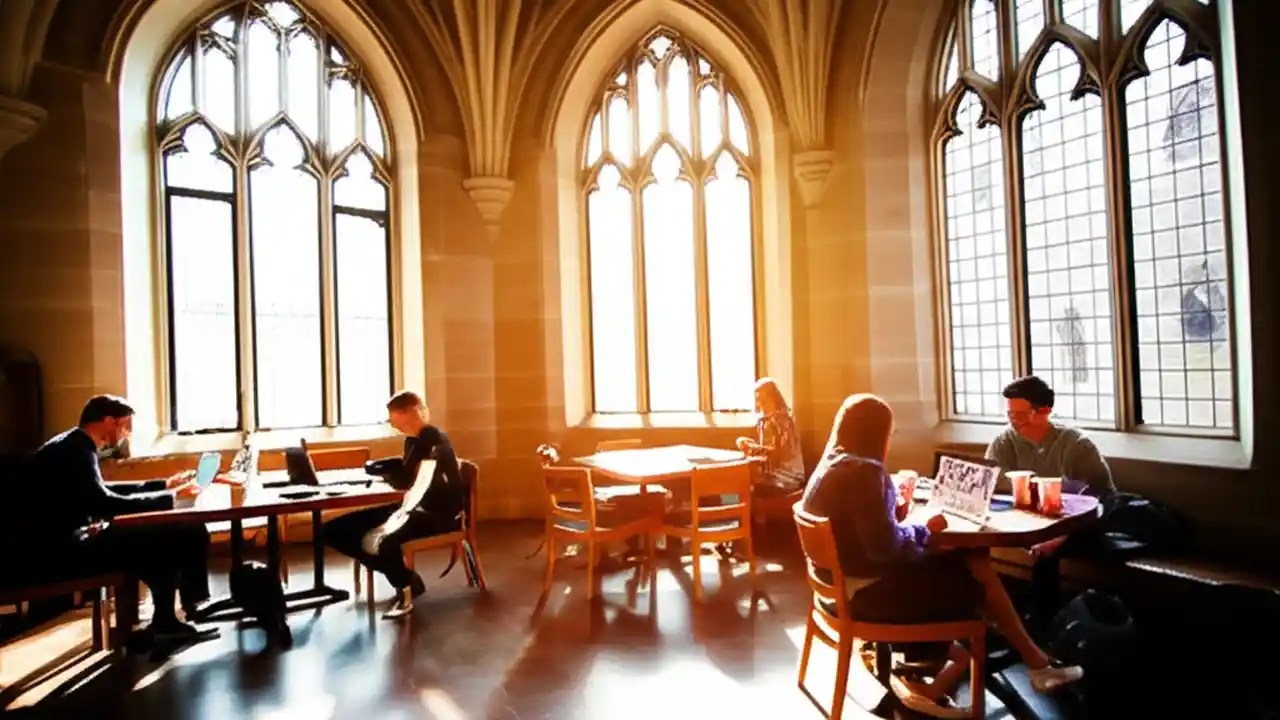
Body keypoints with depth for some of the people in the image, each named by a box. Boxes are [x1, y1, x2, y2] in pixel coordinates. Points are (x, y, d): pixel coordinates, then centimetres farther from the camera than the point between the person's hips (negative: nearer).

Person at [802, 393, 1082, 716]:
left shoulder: (830, 466, 6)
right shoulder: (863, 471, -23)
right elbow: (886, 547, -27)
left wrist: (894, 515, 4)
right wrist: (925, 529, -10)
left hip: (847, 582, 9)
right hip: (867, 590, -9)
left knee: (963, 563, 17)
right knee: (979, 574, 4)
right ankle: (1036, 662, 25)